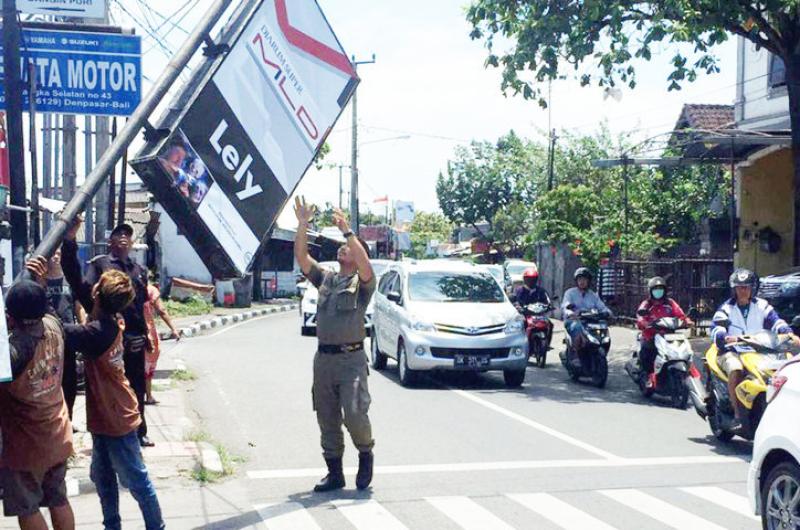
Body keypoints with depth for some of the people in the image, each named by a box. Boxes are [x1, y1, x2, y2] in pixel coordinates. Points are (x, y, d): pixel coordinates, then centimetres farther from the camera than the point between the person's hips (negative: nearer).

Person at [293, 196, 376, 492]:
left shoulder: (362, 283, 0)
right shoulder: (324, 278, 15)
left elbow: (365, 264, -21)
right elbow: (301, 257, 6)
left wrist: (347, 231, -24)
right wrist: (303, 225, -5)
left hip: (352, 358, -5)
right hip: (323, 358, 5)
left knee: (354, 414, -15)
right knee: (327, 420, 7)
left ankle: (366, 453, 13)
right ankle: (334, 473, 16)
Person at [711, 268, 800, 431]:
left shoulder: (762, 306, 13)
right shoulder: (726, 309, 5)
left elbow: (775, 321, 2)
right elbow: (716, 329, -9)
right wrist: (727, 337, -31)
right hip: (732, 352, -3)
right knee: (736, 369, -36)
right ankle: (738, 415, -33)